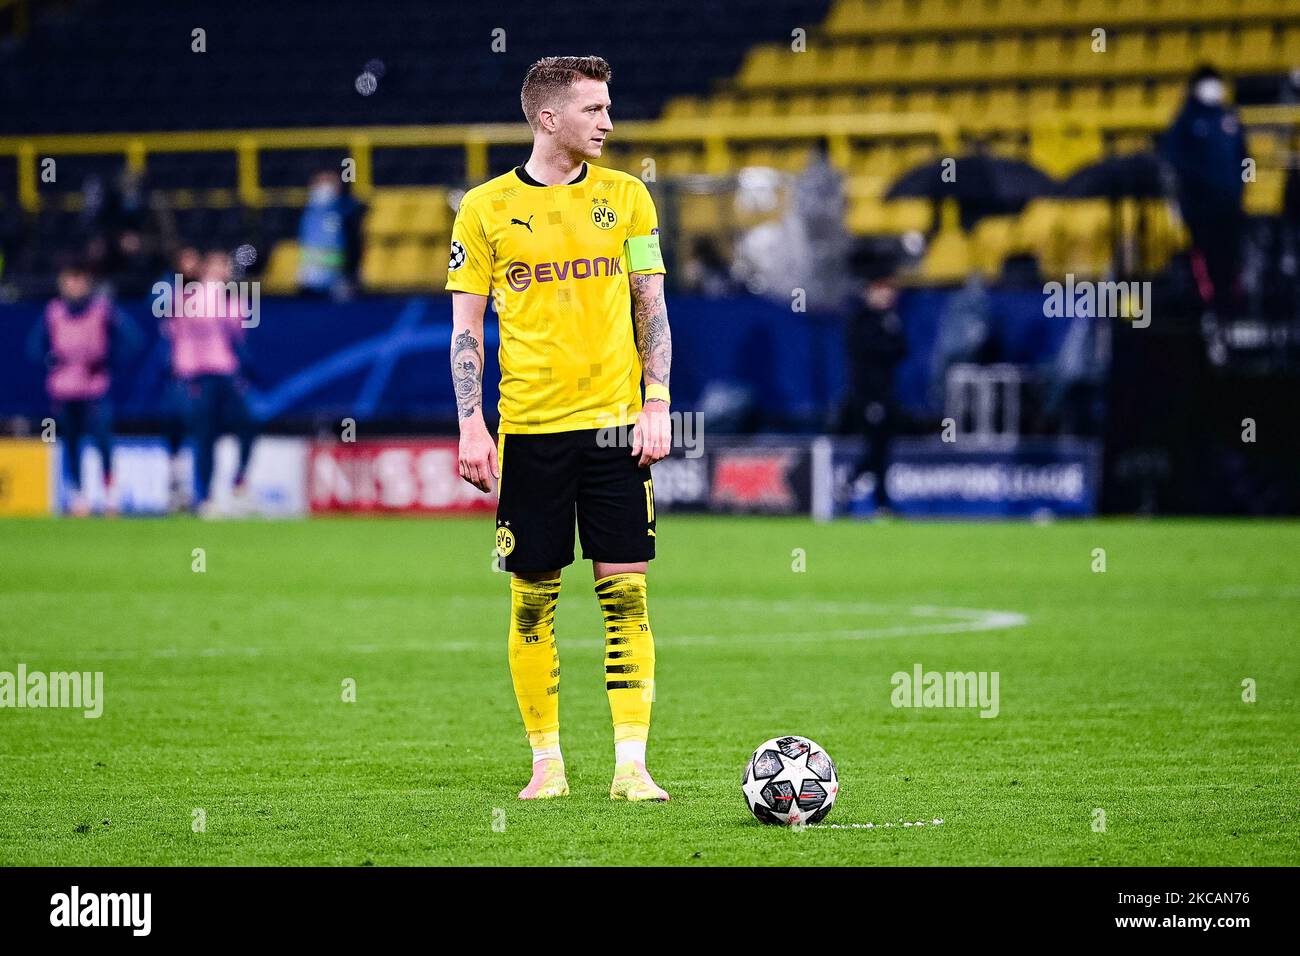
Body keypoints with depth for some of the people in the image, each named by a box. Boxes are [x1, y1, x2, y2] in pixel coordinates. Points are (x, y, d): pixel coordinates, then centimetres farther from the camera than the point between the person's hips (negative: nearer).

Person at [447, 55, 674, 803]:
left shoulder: (626, 196, 7)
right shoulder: (487, 207, 2)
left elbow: (651, 308, 9)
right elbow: (466, 326, 4)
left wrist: (657, 406, -1)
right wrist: (472, 426, -6)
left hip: (614, 426, 1)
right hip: (529, 430, -1)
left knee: (626, 594, -3)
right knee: (533, 600, 3)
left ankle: (631, 764, -2)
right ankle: (547, 762, 13)